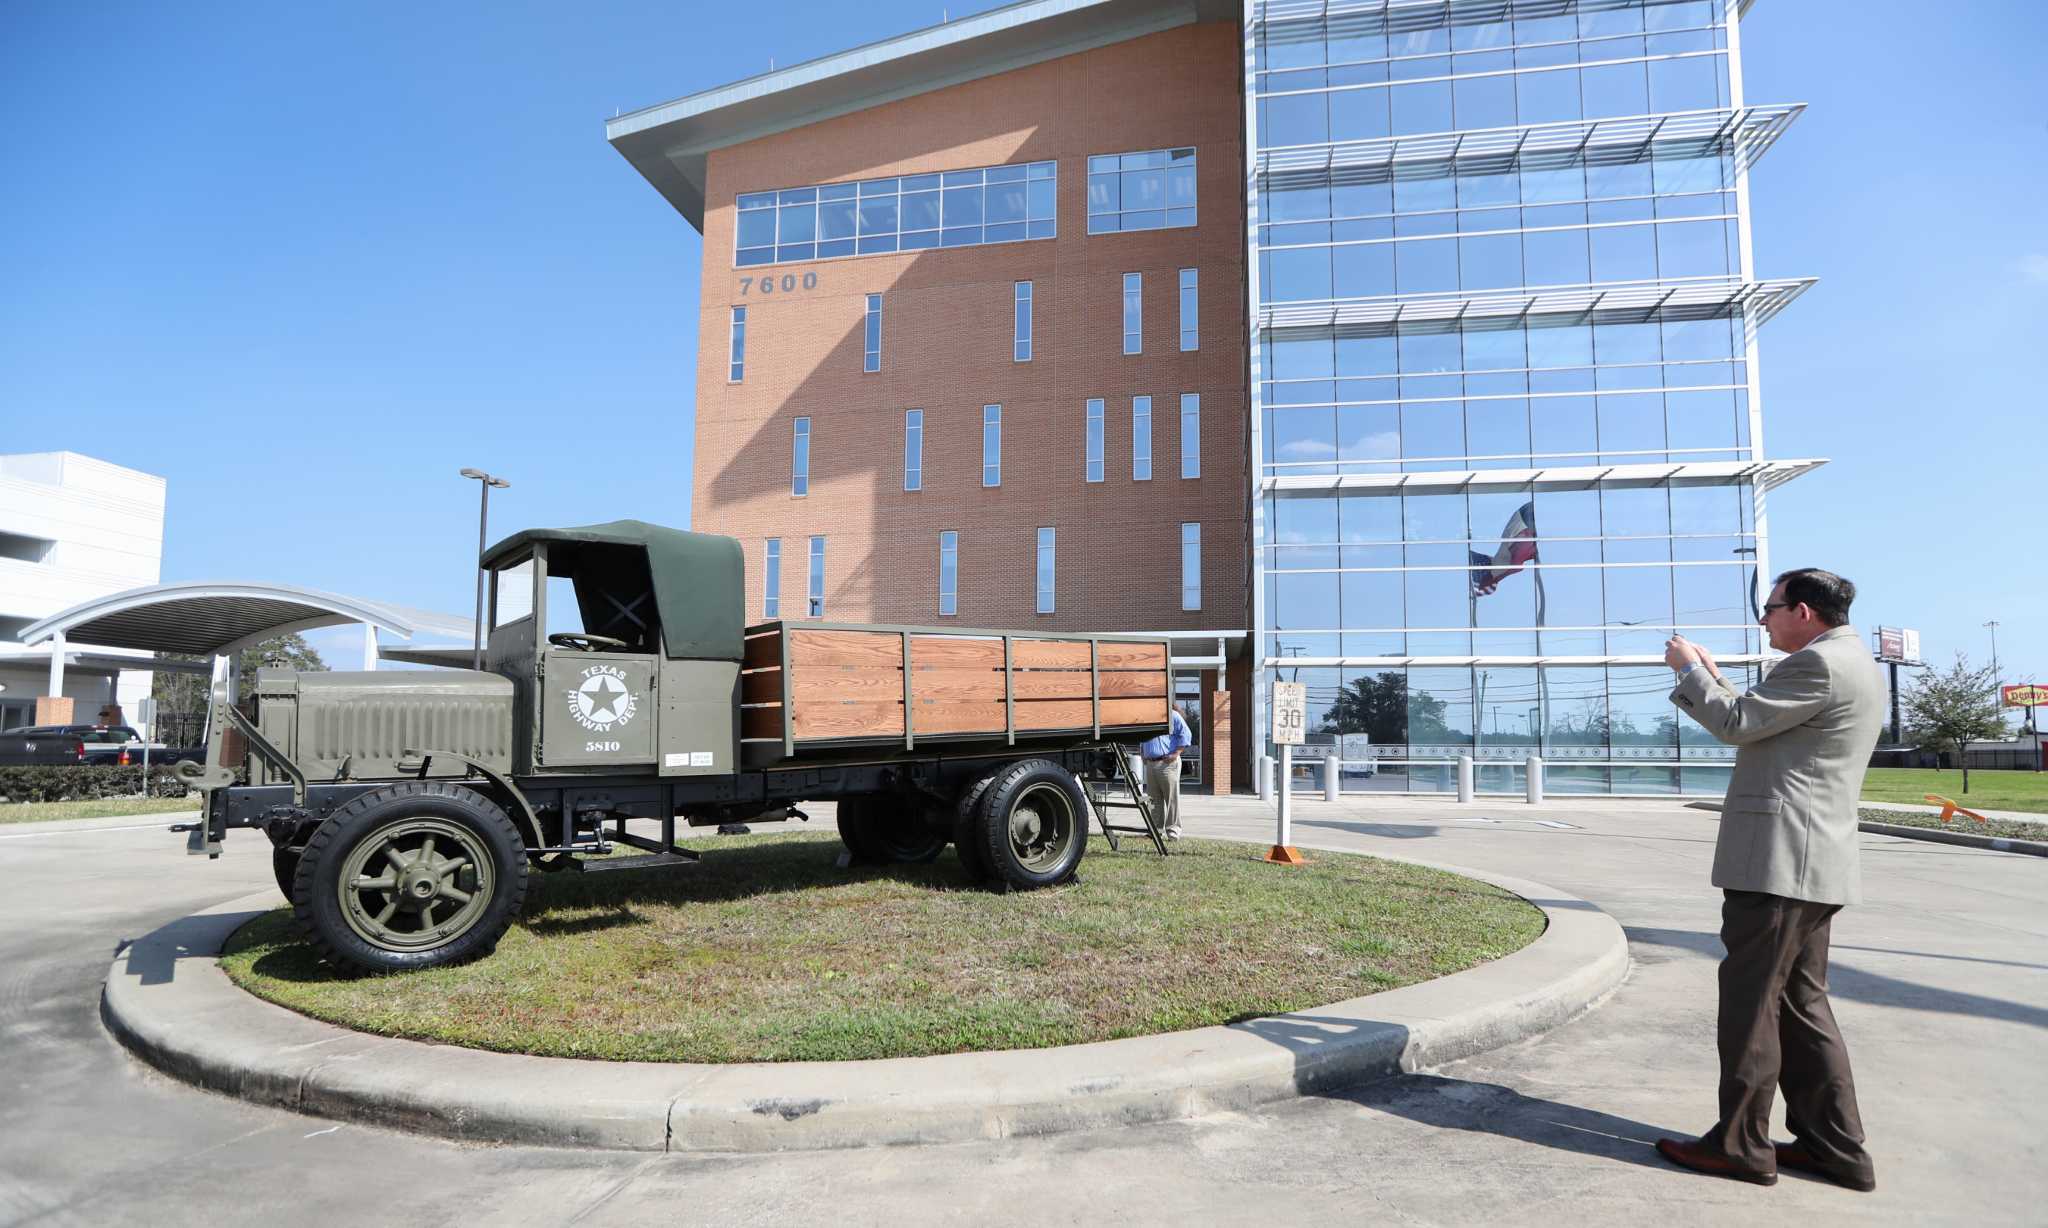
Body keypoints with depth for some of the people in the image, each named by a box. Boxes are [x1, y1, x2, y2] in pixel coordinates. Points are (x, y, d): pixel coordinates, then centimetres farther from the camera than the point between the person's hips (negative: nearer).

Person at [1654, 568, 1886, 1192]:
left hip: (1778, 860, -10)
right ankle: (1835, 1146, 20)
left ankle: (1740, 1145, 7)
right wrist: (1711, 676, 19)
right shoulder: (1857, 666, 18)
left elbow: (1735, 723, -13)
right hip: (1812, 864, 10)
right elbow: (1759, 725, 21)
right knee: (1800, 1002, 15)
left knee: (1751, 1001, -2)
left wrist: (1688, 667, 0)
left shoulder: (1818, 663, -15)